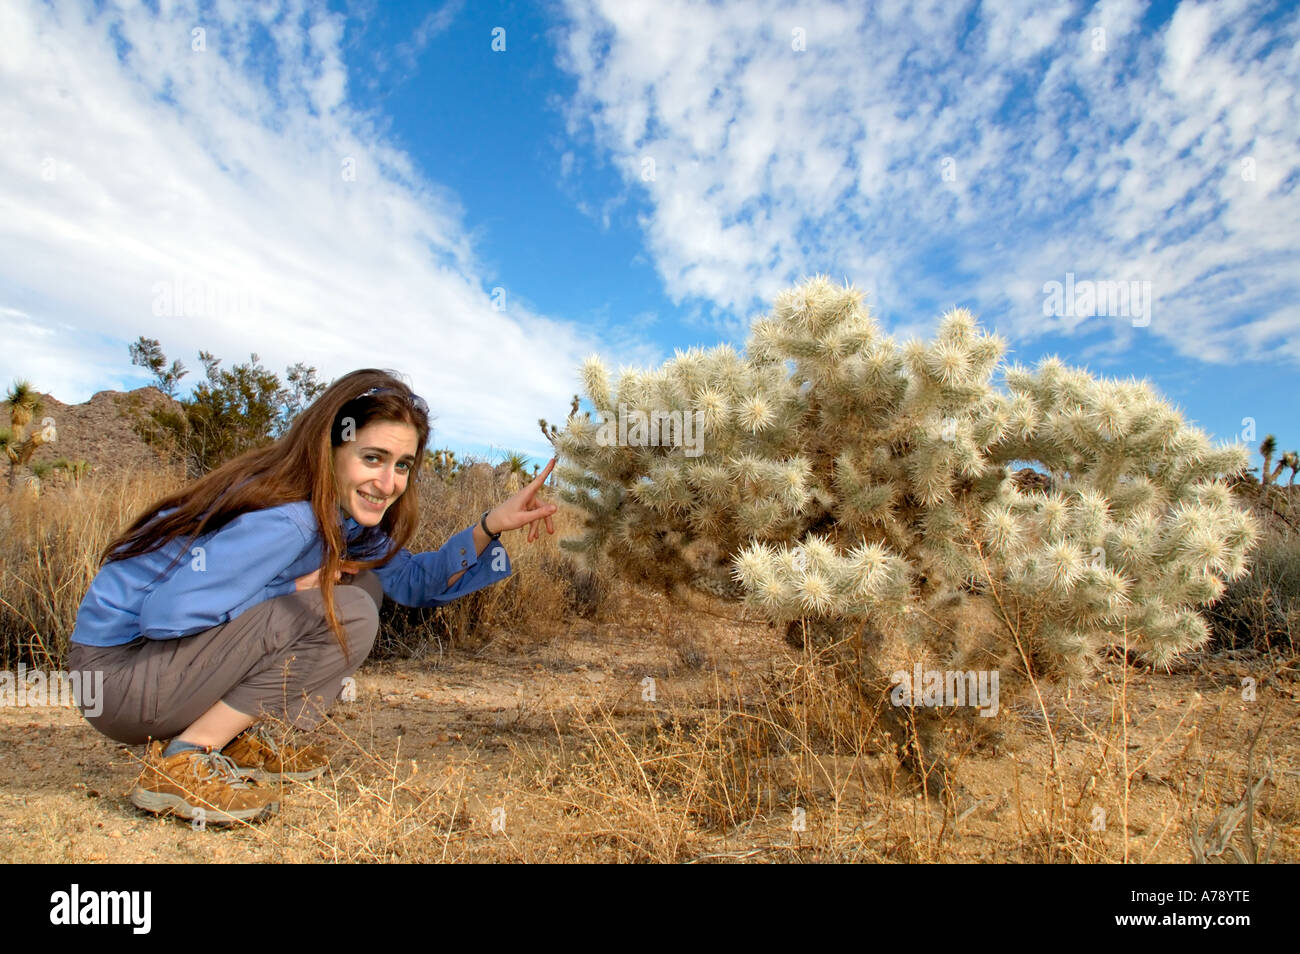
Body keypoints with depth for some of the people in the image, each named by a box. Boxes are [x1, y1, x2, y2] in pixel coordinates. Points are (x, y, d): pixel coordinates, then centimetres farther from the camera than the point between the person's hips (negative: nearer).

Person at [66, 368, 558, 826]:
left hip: (184, 646, 9)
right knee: (345, 614, -21)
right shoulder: (285, 521, -28)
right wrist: (295, 586, -20)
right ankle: (182, 762, -14)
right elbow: (165, 614, -29)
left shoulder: (339, 512, 0)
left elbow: (416, 580, 5)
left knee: (361, 582, 3)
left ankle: (243, 739, 6)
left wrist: (491, 525, -8)